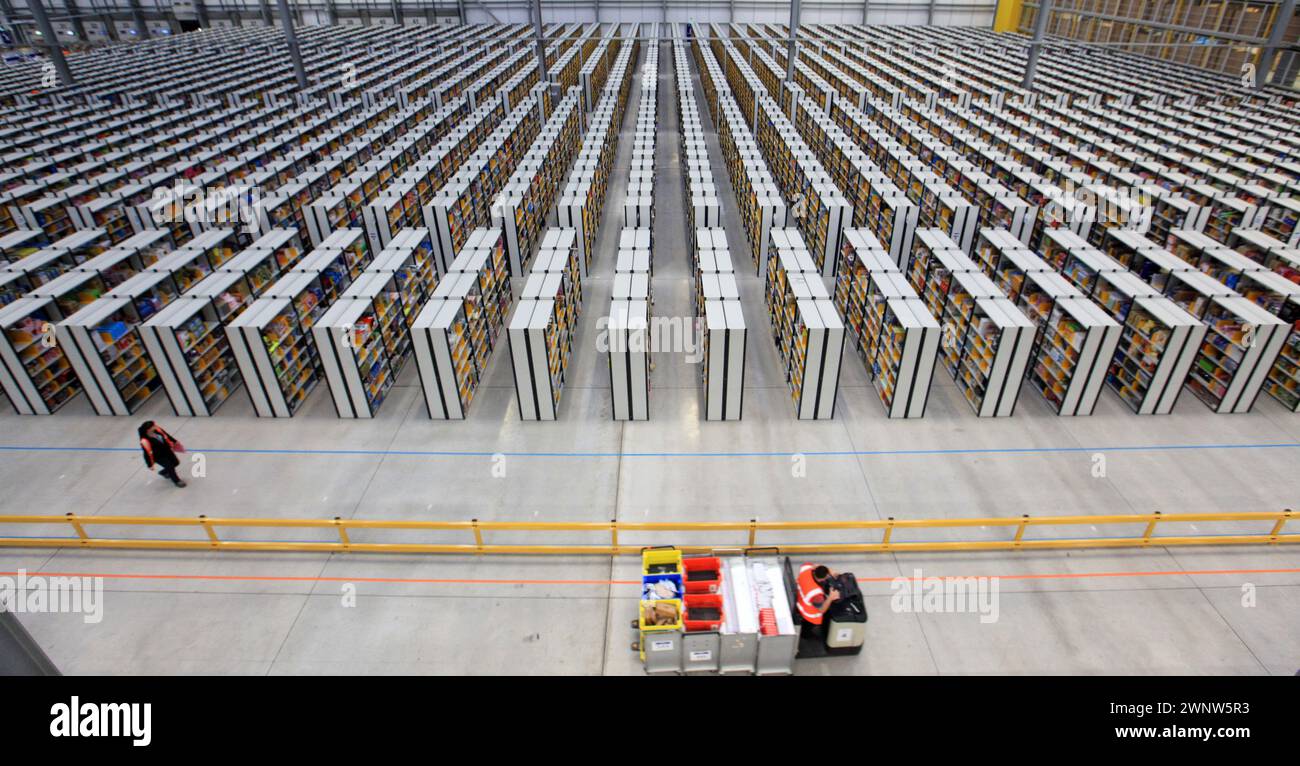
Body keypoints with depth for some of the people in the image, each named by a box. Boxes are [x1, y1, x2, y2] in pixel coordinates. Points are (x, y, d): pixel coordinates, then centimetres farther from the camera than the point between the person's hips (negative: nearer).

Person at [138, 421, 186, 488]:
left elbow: (165, 435, 2)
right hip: (158, 457, -7)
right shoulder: (145, 441, -36)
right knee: (170, 466, -3)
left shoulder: (156, 429, -18)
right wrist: (150, 465, -15)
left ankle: (163, 472, 52)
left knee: (176, 462, 20)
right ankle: (176, 481, 26)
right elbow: (147, 454, -25)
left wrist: (174, 441, 16)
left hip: (167, 450, 7)